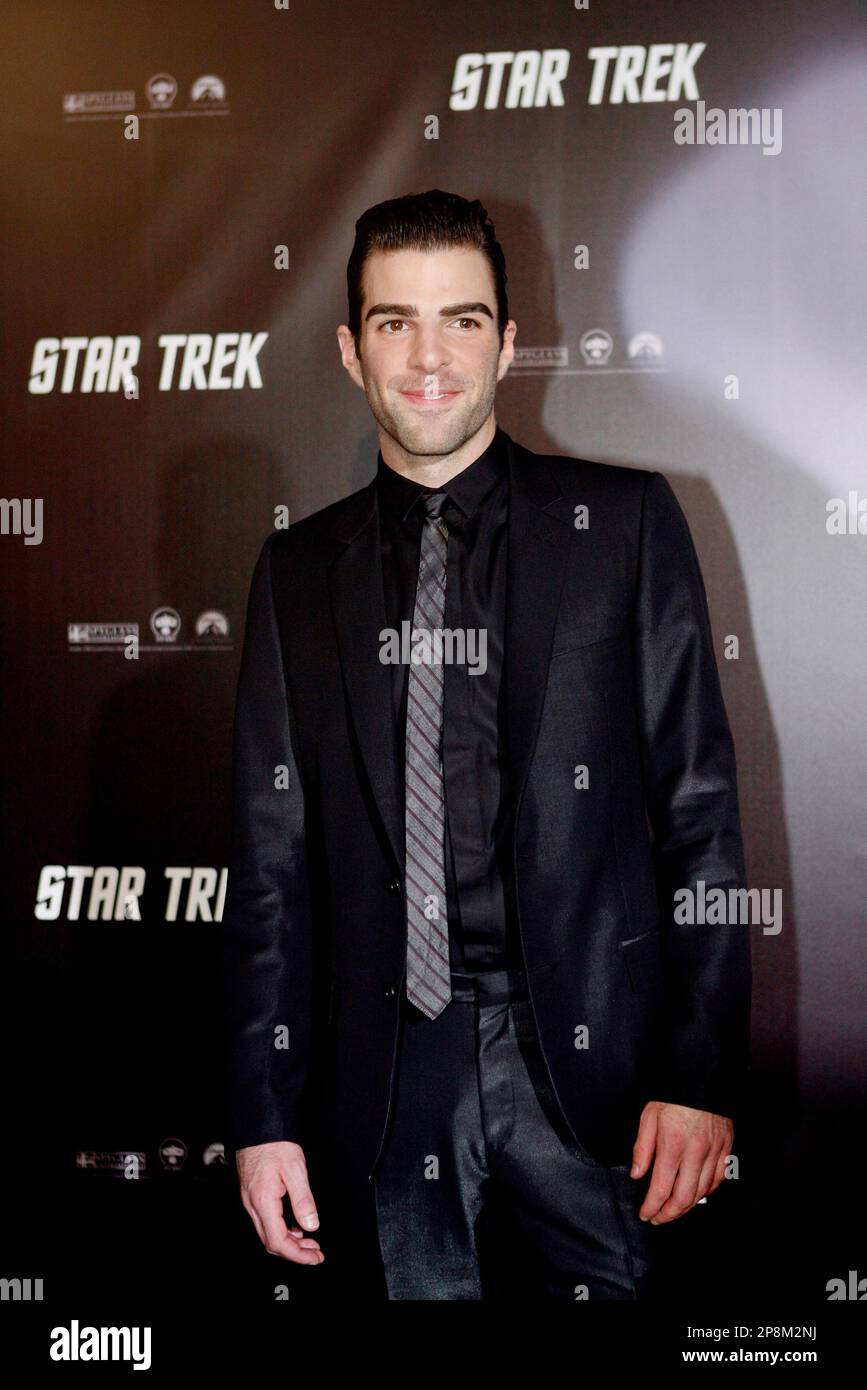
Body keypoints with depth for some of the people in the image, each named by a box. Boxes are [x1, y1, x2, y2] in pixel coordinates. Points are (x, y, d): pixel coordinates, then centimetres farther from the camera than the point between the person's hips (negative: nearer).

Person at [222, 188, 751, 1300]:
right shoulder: (300, 571, 9)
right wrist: (264, 1115, 3)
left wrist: (702, 1073, -8)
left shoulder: (623, 521, 2)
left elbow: (699, 802, -1)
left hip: (585, 1059, -1)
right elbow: (272, 854, 7)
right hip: (383, 1075, 2)